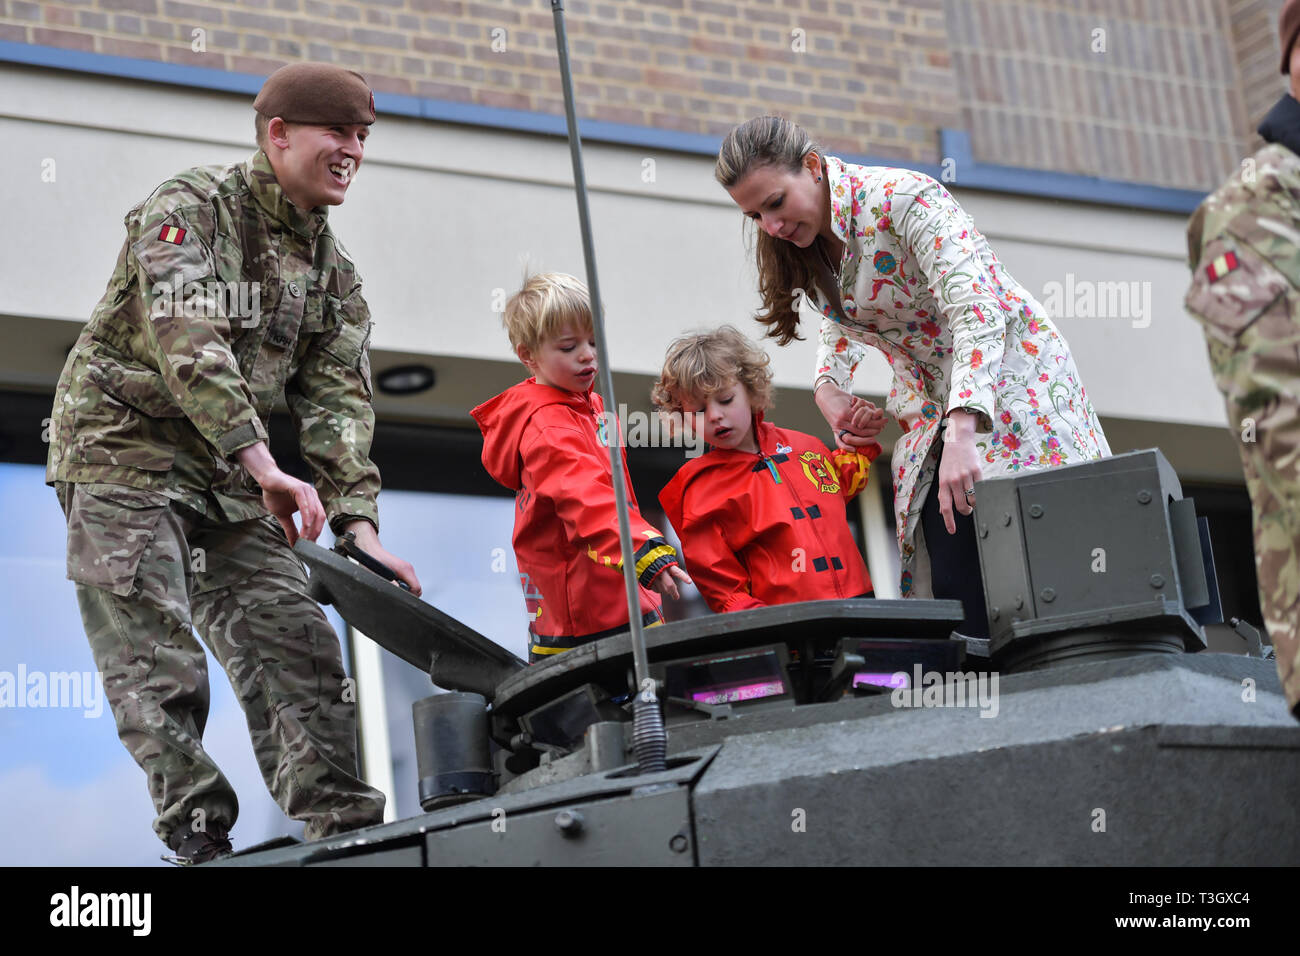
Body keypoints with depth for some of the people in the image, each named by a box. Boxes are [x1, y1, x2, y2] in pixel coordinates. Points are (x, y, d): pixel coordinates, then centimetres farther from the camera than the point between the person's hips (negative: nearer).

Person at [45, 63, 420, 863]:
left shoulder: (333, 270, 9)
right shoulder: (190, 209, -13)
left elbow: (338, 401, 2)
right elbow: (189, 344, -28)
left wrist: (360, 524, -13)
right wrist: (262, 465, -39)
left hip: (230, 472, 7)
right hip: (123, 452, -7)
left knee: (292, 640, -3)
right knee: (160, 665, -13)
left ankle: (345, 827, -4)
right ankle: (199, 836, -12)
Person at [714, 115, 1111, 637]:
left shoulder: (902, 199, -22)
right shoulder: (801, 249, 2)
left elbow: (977, 310, -32)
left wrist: (962, 434, -43)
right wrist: (829, 387, -1)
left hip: (1006, 376, -6)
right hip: (929, 410, 6)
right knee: (954, 590, -7)